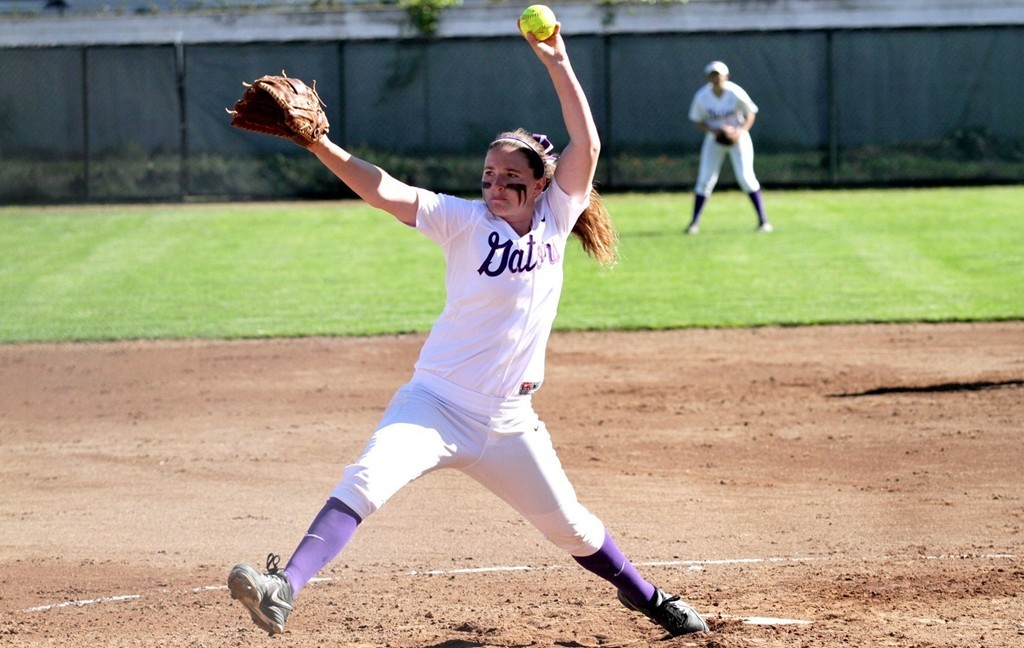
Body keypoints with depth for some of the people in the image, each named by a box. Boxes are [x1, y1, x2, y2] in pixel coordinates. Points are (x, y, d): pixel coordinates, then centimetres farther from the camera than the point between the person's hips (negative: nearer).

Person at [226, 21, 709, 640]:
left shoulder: (554, 218, 3)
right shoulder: (465, 220, -5)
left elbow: (587, 145, -5)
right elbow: (388, 192, -16)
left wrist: (558, 63, -9)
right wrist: (319, 145, -28)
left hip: (509, 421, 3)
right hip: (437, 403, -3)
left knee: (569, 524, 14)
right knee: (367, 479, -26)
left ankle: (642, 594, 39)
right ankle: (284, 589, -37)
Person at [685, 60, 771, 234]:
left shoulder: (736, 94, -21)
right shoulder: (702, 97, -16)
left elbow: (751, 113, -7)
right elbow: (697, 121, -5)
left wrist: (741, 131, -24)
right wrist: (714, 131, -23)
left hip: (737, 137, -2)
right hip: (714, 140, 2)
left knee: (745, 177, -9)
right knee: (705, 179, -4)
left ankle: (763, 220, -1)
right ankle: (694, 222, 7)